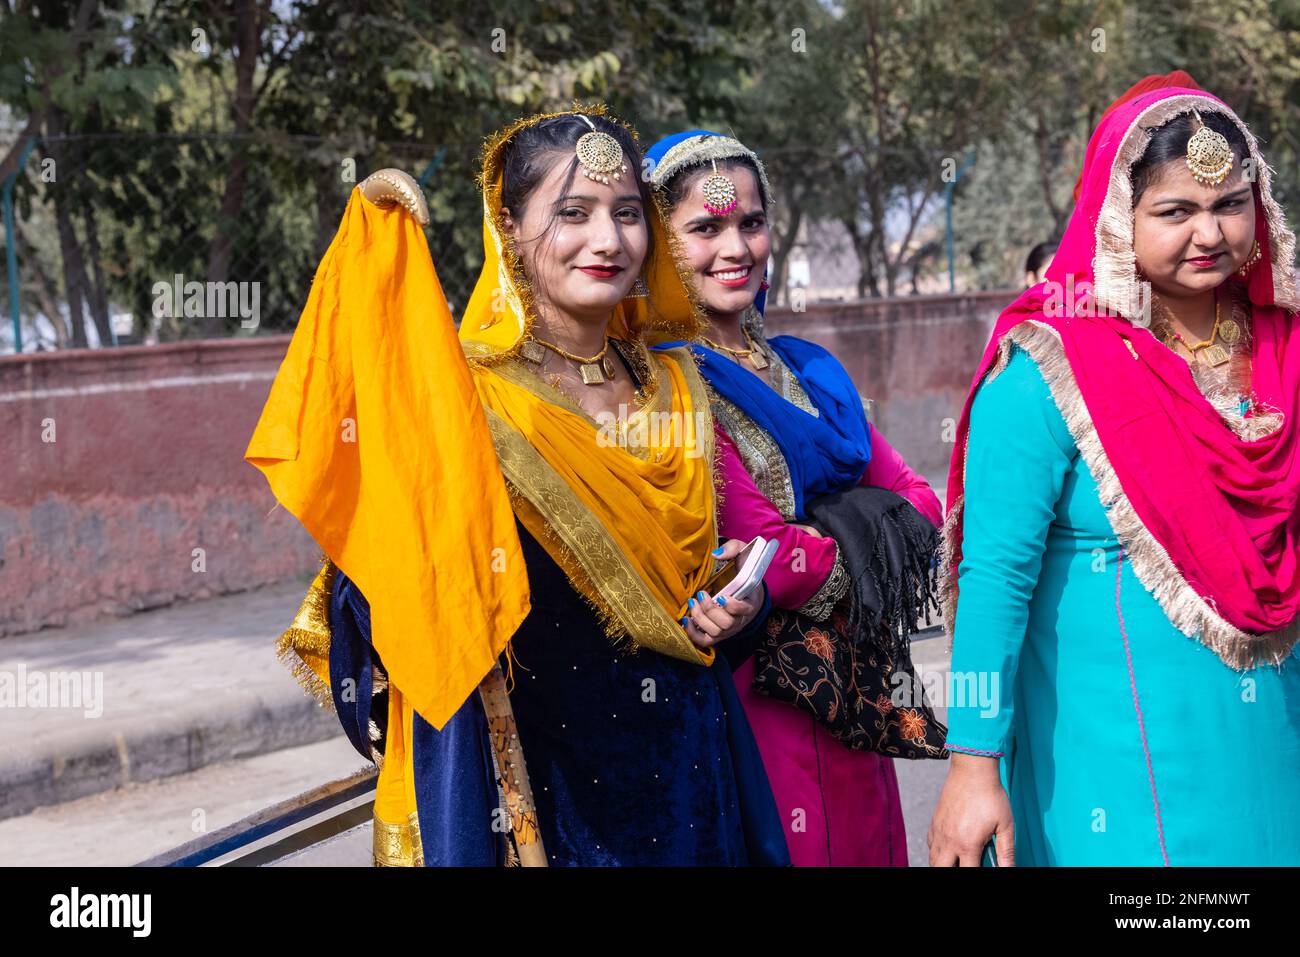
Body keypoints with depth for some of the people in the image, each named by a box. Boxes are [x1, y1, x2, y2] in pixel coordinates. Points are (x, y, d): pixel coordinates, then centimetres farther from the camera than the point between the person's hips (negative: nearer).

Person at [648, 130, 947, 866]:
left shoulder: (807, 370, 13)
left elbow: (917, 499, 7)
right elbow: (771, 560, -18)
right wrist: (862, 547, -2)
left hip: (849, 699, 7)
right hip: (746, 701, -7)